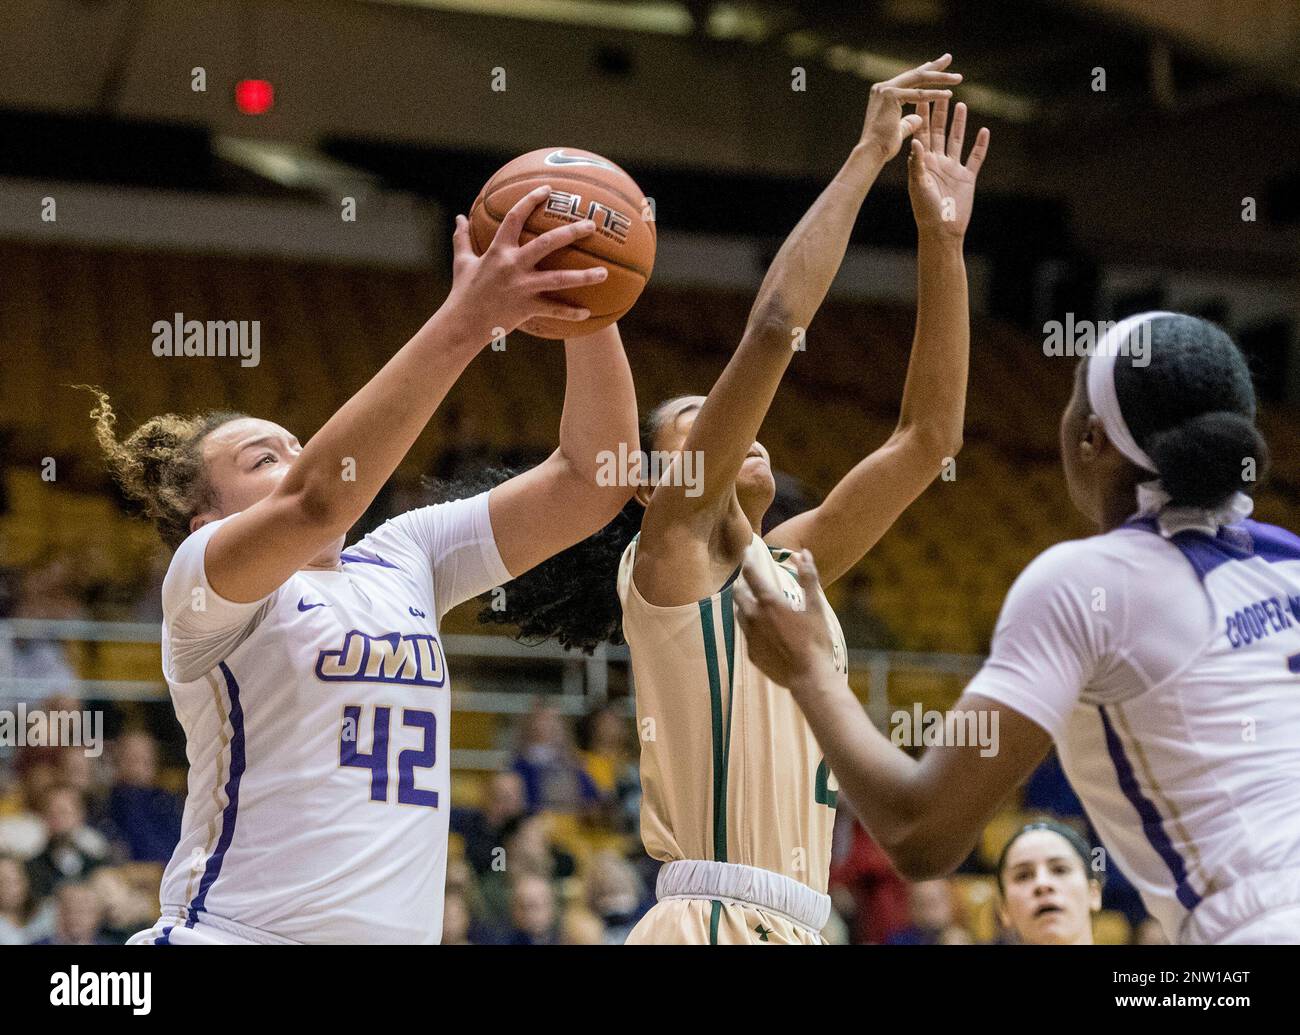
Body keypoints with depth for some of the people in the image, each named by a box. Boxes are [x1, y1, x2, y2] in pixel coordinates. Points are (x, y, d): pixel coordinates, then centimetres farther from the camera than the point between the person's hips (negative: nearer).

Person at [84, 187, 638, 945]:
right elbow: (316, 499, -23)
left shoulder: (402, 559, 14)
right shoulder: (201, 583, -3)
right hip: (234, 928, -6)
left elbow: (590, 482, 6)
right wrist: (466, 319, -27)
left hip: (396, 932, 6)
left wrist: (586, 306, -9)